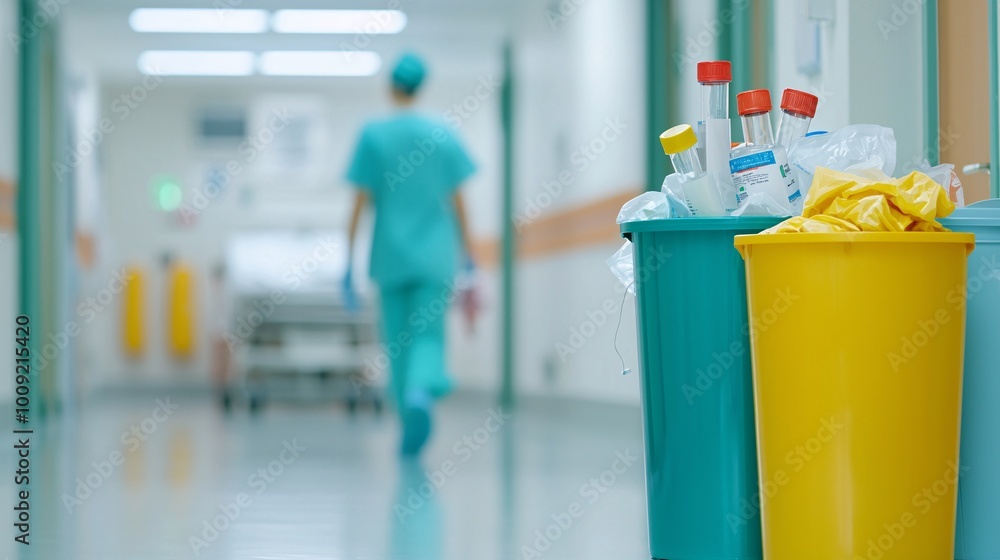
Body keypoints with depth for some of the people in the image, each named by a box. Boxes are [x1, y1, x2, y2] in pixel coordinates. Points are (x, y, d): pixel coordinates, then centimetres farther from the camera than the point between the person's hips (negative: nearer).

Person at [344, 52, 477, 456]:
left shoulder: (373, 135, -1)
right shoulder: (443, 135, 2)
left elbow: (360, 204, -4)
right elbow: (458, 204, 4)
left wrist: (349, 264, 0)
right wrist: (468, 262, 11)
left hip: (391, 256, 0)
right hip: (436, 255, 0)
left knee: (397, 339, 10)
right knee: (429, 335, -1)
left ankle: (408, 414, 11)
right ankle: (420, 393, -30)